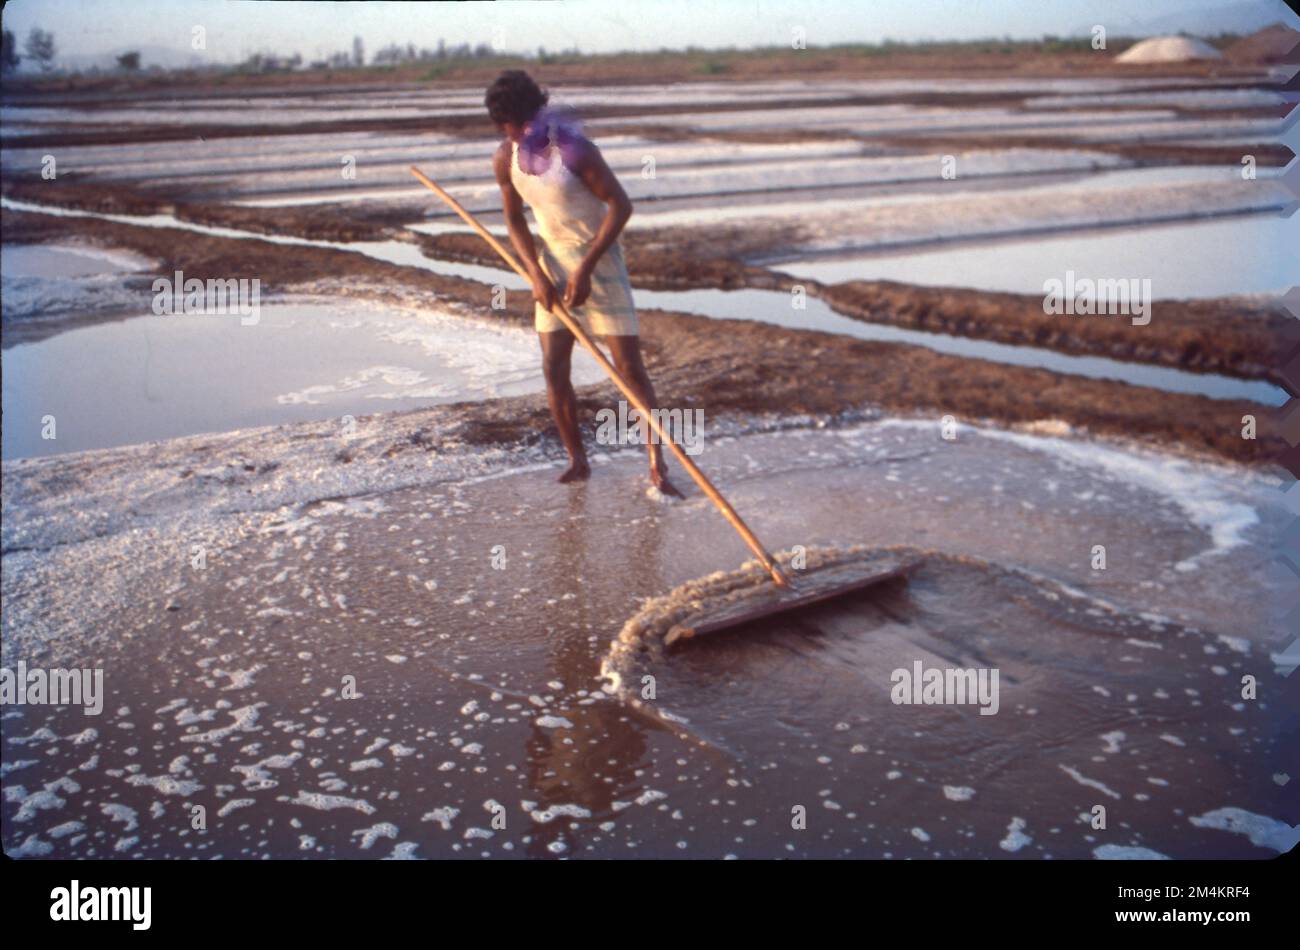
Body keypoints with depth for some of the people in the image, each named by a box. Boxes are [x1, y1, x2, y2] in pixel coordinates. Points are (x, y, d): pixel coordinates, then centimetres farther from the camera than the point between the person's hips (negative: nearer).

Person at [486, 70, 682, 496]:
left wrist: (585, 269, -19)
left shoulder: (574, 150, -21)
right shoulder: (506, 160, -4)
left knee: (630, 366, -7)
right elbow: (515, 221, 8)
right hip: (552, 264, 5)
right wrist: (537, 274, -7)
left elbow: (621, 205, -18)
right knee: (553, 369, 2)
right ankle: (577, 461, 17)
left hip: (599, 261, -5)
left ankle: (657, 466, -2)